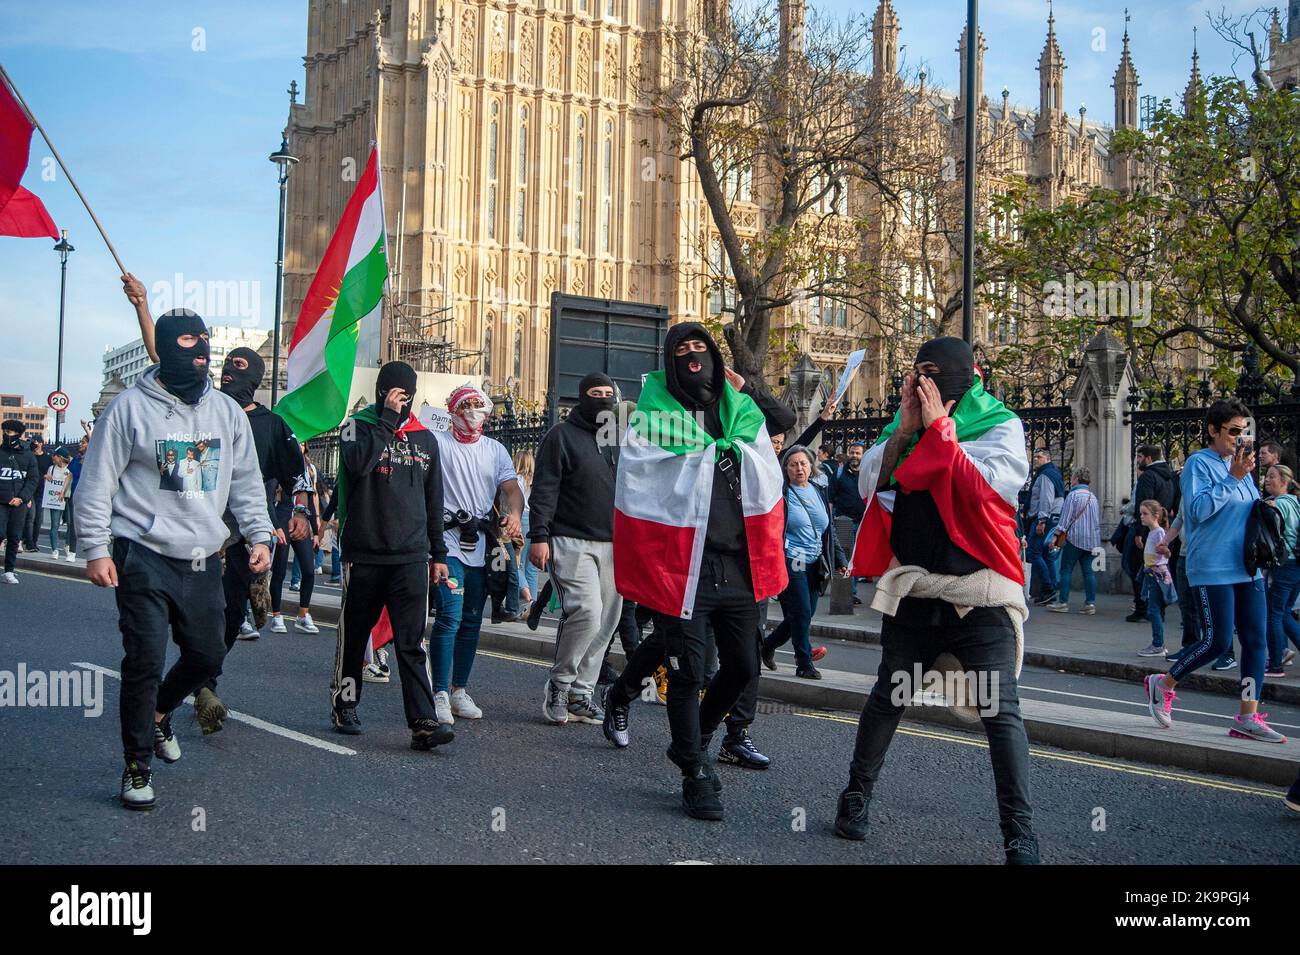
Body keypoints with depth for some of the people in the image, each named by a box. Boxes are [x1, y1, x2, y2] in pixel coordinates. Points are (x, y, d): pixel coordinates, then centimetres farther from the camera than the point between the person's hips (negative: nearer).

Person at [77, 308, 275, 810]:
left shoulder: (227, 411, 9)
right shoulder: (130, 407, -5)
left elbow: (246, 481, 15)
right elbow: (97, 483, -4)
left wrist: (258, 535, 5)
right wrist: (96, 548, -10)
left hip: (203, 561, 5)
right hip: (145, 559, -5)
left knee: (207, 655, 11)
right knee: (145, 662, -6)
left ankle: (159, 711, 42)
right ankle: (137, 767, 9)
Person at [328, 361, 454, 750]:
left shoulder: (425, 439, 14)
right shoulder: (358, 426, 3)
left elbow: (434, 501, 19)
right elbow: (358, 462, -21)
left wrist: (438, 553, 17)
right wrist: (387, 419, -14)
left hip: (412, 557, 2)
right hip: (363, 554, -2)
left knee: (411, 643, -4)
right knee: (353, 635, 10)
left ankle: (423, 722, -11)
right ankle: (344, 706, 26)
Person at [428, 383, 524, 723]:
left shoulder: (496, 450, 14)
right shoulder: (437, 442, 1)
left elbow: (512, 489, 5)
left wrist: (514, 513, -16)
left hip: (481, 545, 5)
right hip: (448, 541, -5)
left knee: (472, 621, 9)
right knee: (450, 616, -14)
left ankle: (459, 690, 20)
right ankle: (440, 694, -7)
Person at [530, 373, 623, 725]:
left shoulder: (619, 439, 18)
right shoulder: (562, 435, 0)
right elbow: (544, 489, -6)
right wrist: (539, 536, -15)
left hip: (612, 545, 6)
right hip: (571, 541, -6)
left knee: (605, 621, 4)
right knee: (587, 610, -19)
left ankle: (580, 692, 14)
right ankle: (559, 683, -1)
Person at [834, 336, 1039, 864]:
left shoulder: (999, 425, -3)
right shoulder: (906, 423, 7)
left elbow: (990, 488, -19)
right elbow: (871, 485, -2)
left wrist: (940, 428, -16)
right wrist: (905, 428, -12)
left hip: (980, 590, -3)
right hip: (913, 587, 3)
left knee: (1000, 710, -7)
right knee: (888, 696, 12)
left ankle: (1020, 834, 0)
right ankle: (856, 795, 30)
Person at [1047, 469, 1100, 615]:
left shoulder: (1073, 495, -7)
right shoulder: (1093, 497, 13)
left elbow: (1065, 518, -10)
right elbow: (1098, 520, 17)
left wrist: (1057, 535, -6)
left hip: (1075, 538, -6)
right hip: (1092, 540, 6)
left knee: (1066, 570, -1)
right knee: (1089, 571, 5)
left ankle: (1063, 602, -2)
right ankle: (1090, 603, 1)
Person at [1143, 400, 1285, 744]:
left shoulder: (1241, 465, 14)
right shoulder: (1200, 463, -8)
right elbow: (1198, 509, -20)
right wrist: (1234, 477, -21)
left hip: (1248, 568, 7)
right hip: (1213, 570, -7)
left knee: (1256, 640, 2)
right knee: (1217, 641, -6)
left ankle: (1249, 717, 7)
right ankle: (1162, 684, 16)